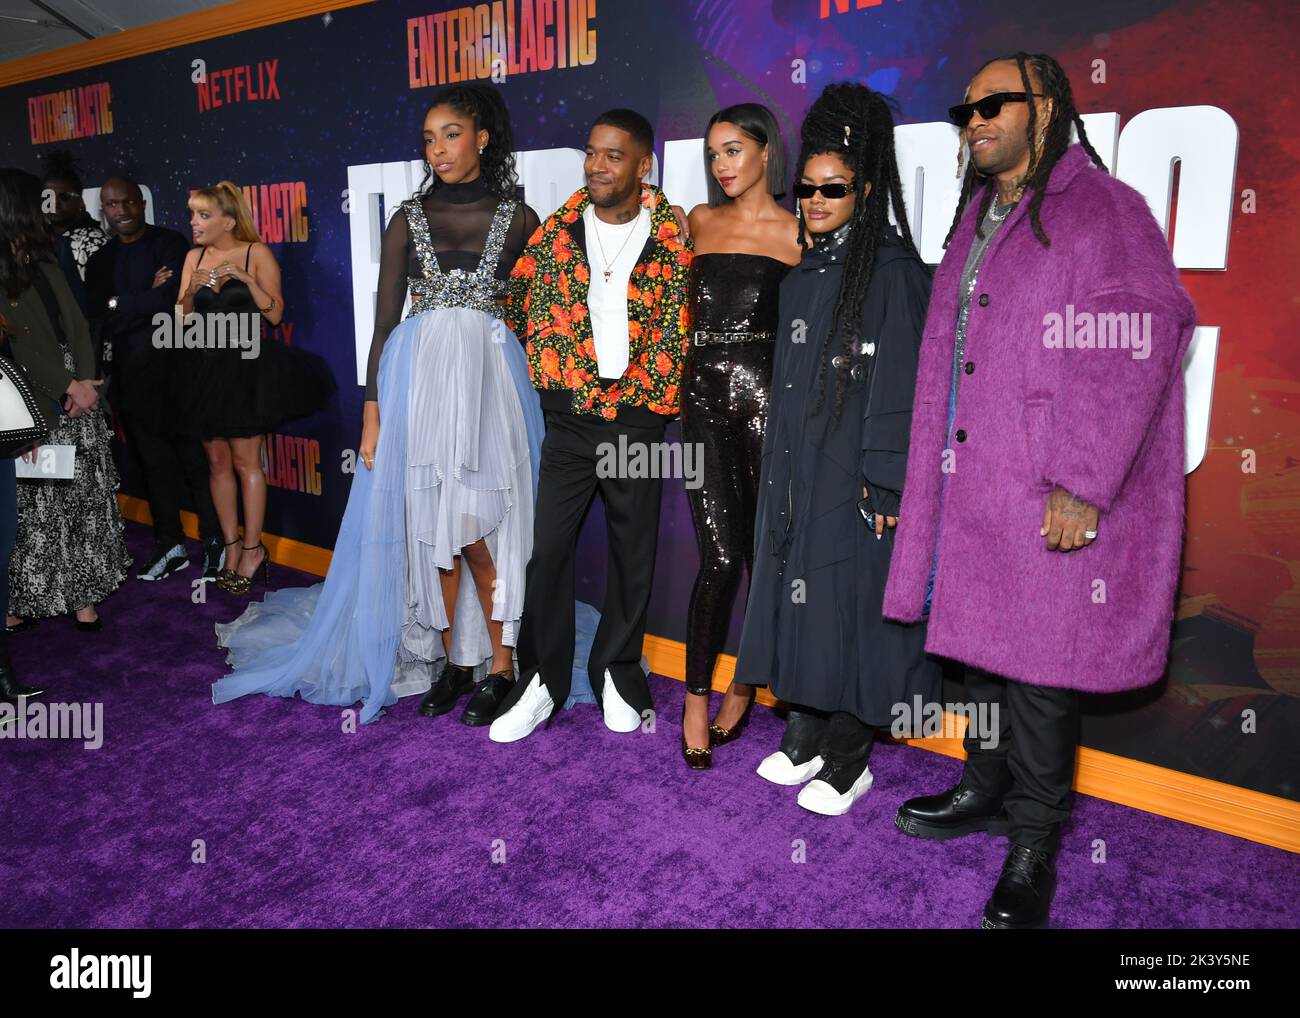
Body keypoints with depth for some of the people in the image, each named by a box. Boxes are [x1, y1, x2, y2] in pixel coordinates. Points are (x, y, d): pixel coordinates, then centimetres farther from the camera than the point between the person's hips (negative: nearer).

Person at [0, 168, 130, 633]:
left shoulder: (43, 261, 14)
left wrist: (85, 381, -7)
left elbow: (76, 324, 6)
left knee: (84, 493, 7)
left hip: (77, 393, 6)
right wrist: (68, 386, -14)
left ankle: (81, 593, 14)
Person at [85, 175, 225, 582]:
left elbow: (172, 299, -16)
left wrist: (119, 304, -5)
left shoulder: (170, 244, -3)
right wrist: (148, 299, -9)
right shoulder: (100, 260, 13)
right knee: (154, 461, 12)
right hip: (130, 377, 6)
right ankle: (169, 545, 22)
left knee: (195, 457, 0)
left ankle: (215, 541, 9)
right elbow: (98, 320, 4)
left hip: (173, 369, -5)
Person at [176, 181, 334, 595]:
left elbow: (275, 314, -10)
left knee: (245, 461, -2)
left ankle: (252, 549, 8)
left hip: (248, 367, -5)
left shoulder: (256, 253, -5)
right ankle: (231, 547, 17)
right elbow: (184, 318, 6)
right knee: (217, 461, 8)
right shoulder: (194, 257, 9)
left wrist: (246, 278, -20)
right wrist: (192, 289, -12)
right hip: (208, 369, 5)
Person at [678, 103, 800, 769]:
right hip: (704, 396, 2)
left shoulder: (797, 232, 4)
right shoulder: (701, 221, 14)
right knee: (721, 557, -3)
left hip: (767, 391, -2)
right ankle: (697, 703, 8)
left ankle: (745, 687, 22)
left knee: (767, 555, 2)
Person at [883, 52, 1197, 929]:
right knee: (983, 641, 16)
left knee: (1038, 661, 0)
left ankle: (1034, 846, 17)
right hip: (970, 493, 8)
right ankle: (988, 791, 35)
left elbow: (1137, 350, -17)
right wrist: (931, 482, 17)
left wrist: (1082, 485, -22)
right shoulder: (978, 218, 17)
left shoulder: (1101, 210, -7)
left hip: (1051, 502, -7)